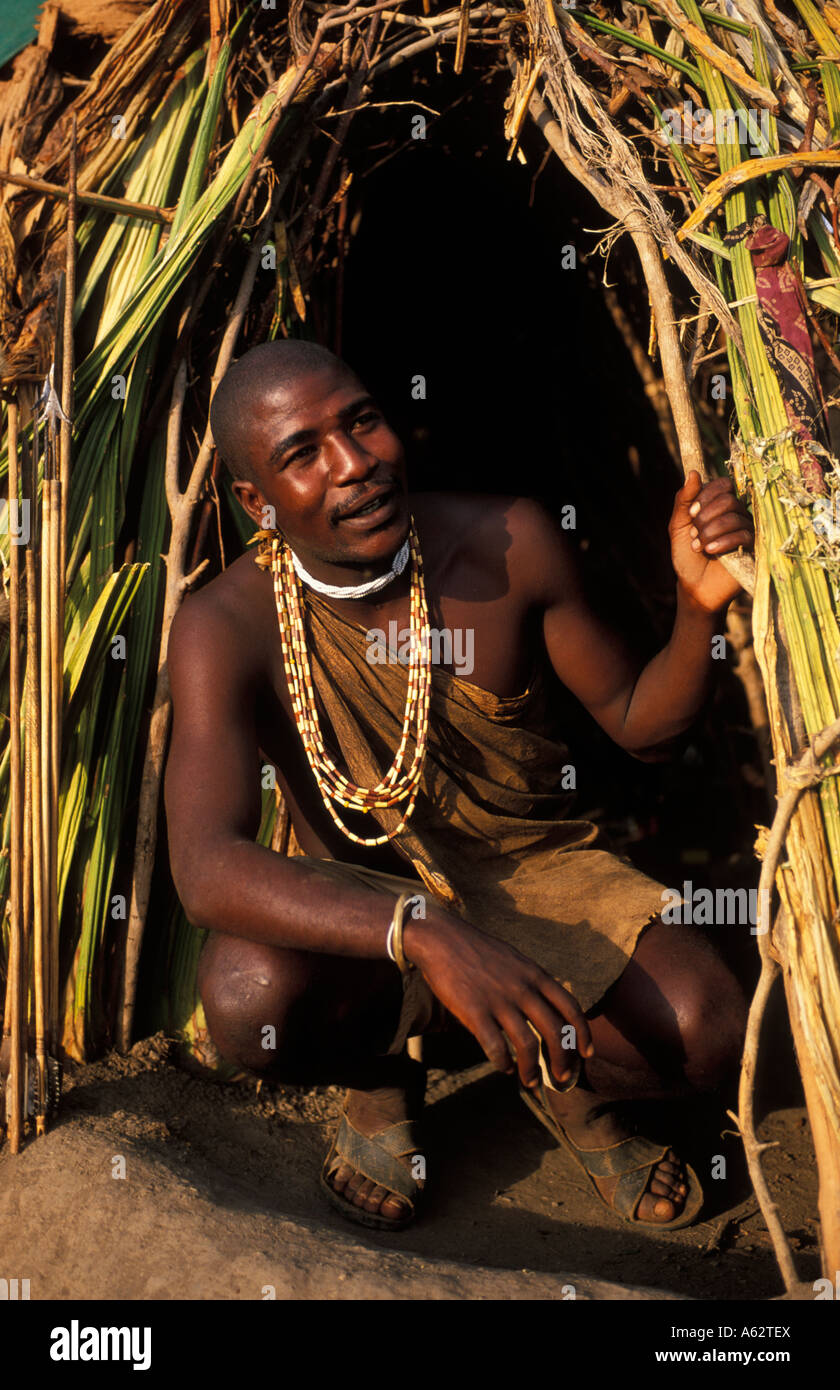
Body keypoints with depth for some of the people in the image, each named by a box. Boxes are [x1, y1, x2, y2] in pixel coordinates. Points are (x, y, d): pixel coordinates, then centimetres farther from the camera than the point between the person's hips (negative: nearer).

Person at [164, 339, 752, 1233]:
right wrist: (420, 932, -50)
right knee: (250, 997, -35)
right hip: (361, 899, -1)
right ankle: (378, 1083, 4)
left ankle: (565, 1076, 13)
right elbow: (206, 865, -36)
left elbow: (637, 722, -2)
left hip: (535, 868, 2)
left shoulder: (509, 542, -15)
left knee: (702, 1031, -25)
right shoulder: (227, 628, -22)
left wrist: (699, 608, -24)